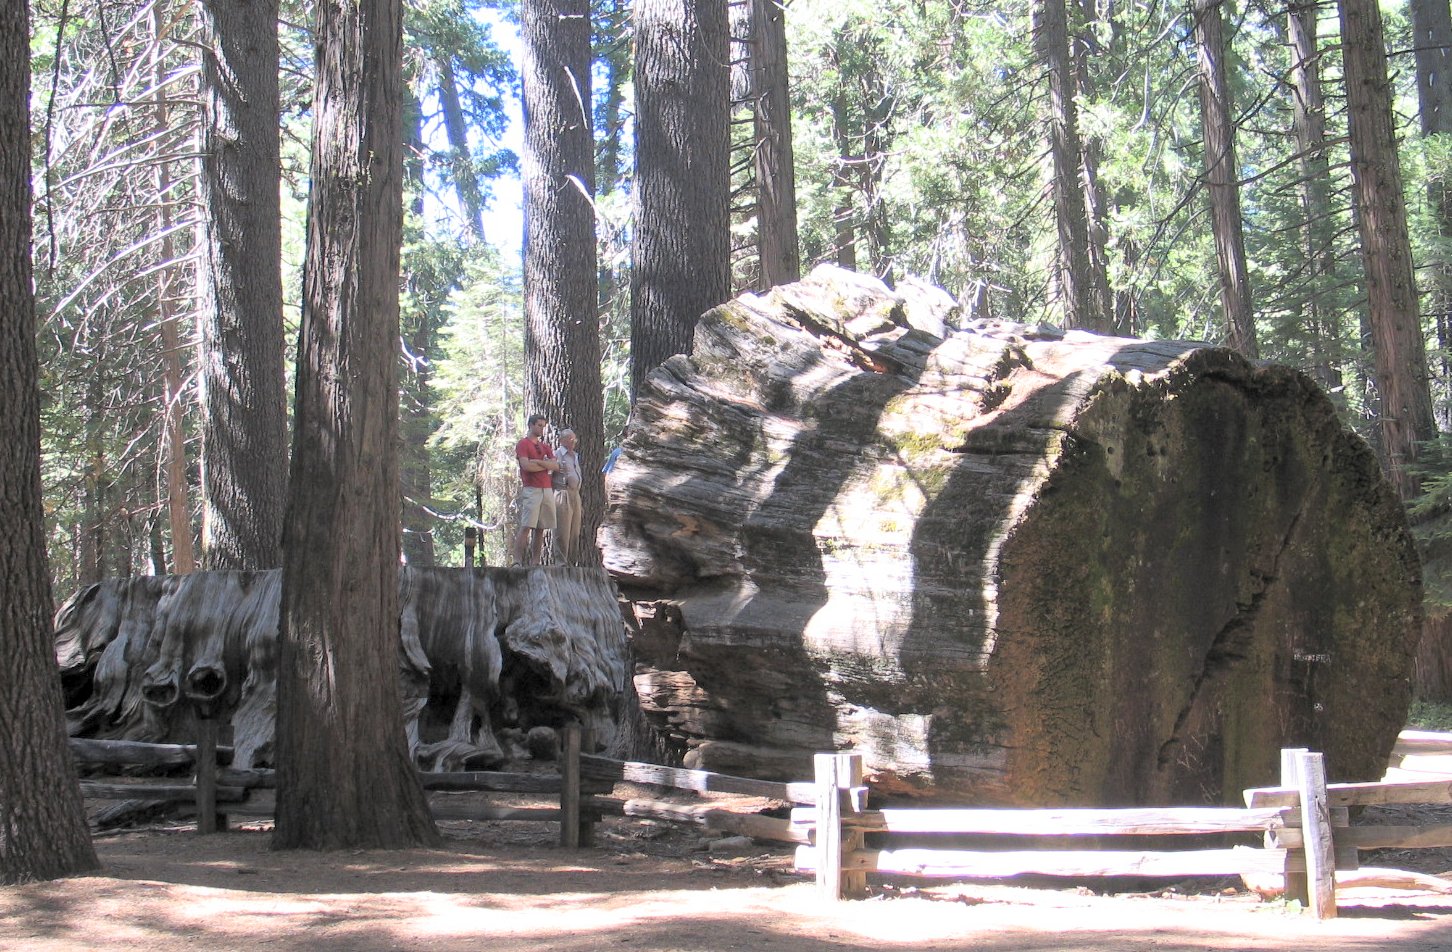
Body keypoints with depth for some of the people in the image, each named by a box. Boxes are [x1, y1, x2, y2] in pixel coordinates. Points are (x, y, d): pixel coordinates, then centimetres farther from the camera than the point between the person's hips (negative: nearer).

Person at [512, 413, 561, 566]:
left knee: (541, 528, 4)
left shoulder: (545, 446, 21)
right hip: (531, 489, -7)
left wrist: (537, 462, -8)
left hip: (547, 490, 7)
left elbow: (555, 466, 7)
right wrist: (546, 465, 0)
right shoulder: (523, 444, 0)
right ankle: (517, 561, -17)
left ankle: (535, 562, 5)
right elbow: (526, 465, -15)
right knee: (526, 527, -13)